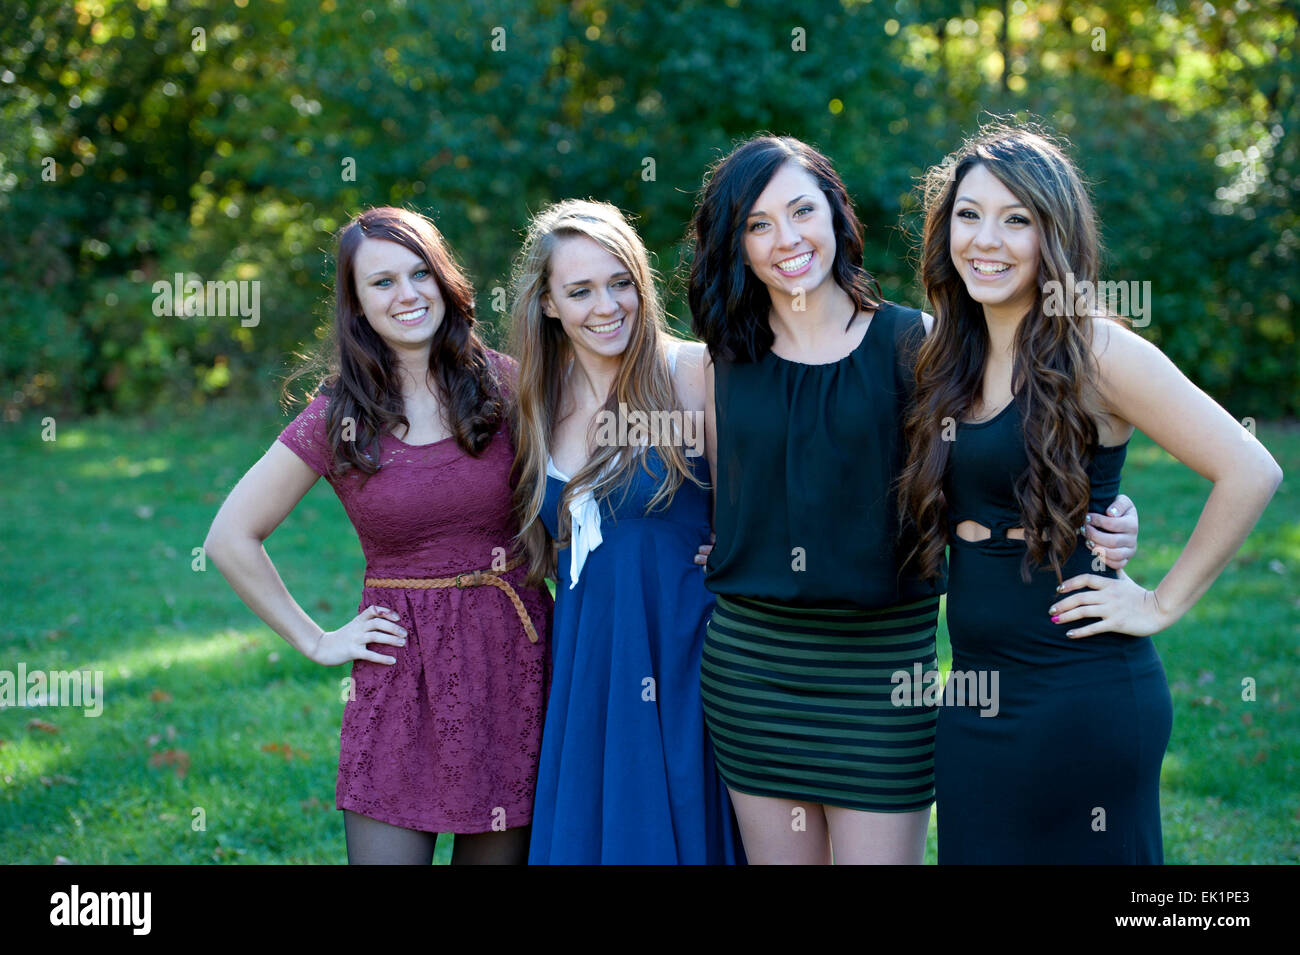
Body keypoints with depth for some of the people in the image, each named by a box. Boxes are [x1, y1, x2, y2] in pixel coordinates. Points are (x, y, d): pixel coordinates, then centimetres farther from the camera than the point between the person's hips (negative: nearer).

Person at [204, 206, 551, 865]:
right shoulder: (339, 416, -3)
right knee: (386, 849, 0)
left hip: (514, 656, 1)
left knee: (500, 849, 10)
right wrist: (316, 642, 1)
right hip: (400, 667, -1)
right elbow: (231, 539, 2)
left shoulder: (502, 383, 0)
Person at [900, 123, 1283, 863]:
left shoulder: (1095, 350, -13)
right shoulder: (952, 360, 7)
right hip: (975, 692, 7)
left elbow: (1251, 472, -20)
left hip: (1080, 695, -6)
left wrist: (1163, 604, -14)